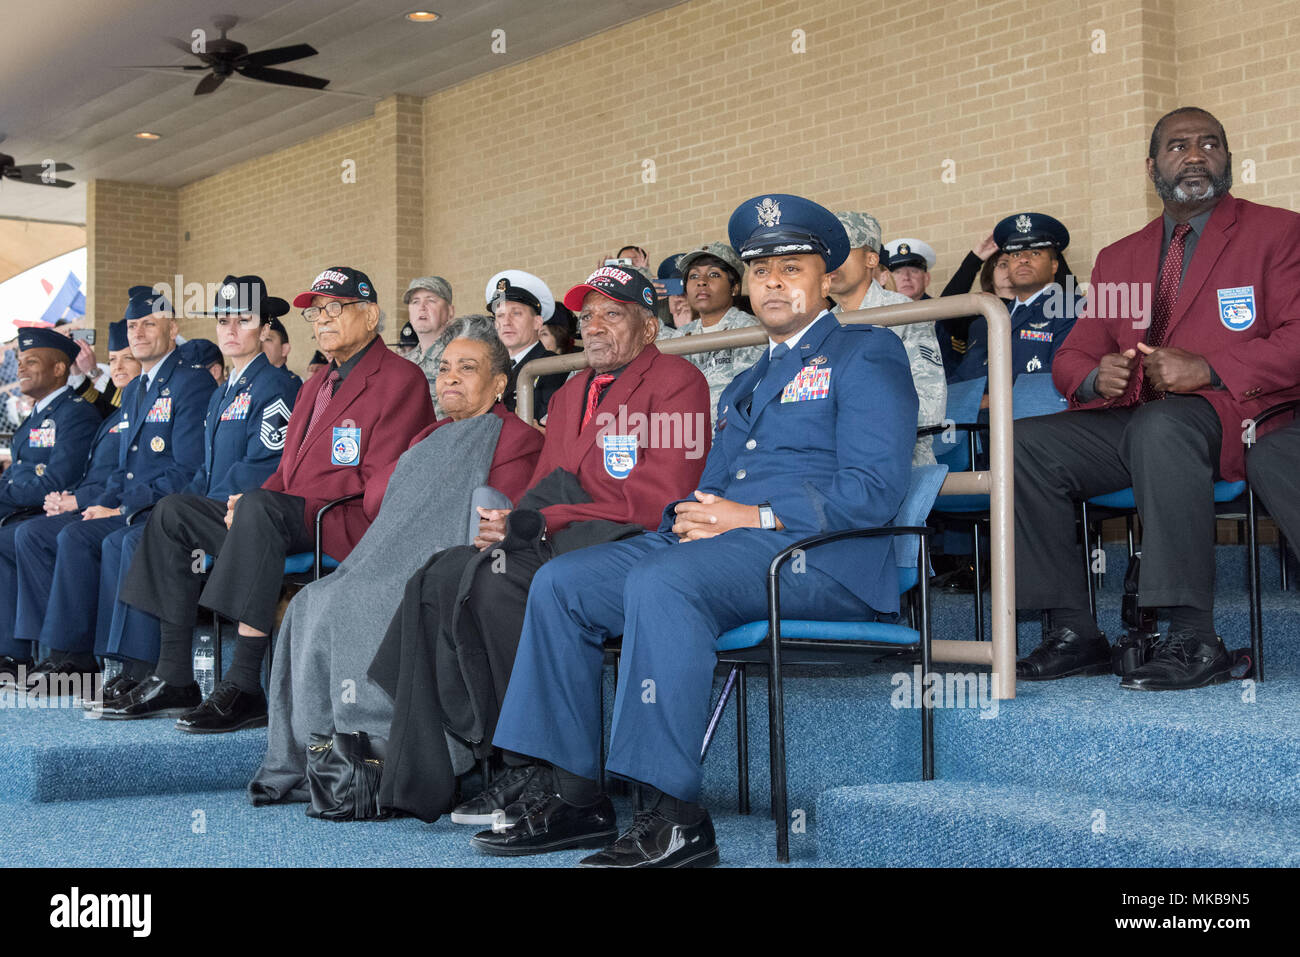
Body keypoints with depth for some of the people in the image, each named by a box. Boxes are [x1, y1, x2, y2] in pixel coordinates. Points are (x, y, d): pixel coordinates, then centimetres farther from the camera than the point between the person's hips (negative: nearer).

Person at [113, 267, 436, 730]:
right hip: (294, 518, 9)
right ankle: (173, 679, -6)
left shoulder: (400, 379, -5)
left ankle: (245, 687, -36)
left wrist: (255, 501, -16)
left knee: (260, 507, -35)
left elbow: (379, 484, -15)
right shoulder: (316, 384, 25)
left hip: (351, 527, -9)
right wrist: (251, 501, -2)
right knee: (174, 512, 0)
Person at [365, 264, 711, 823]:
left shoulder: (676, 381, -2)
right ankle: (419, 780, -14)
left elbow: (659, 500, -13)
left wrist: (540, 523, -13)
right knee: (438, 578, -12)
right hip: (563, 544, 8)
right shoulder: (571, 394, 25)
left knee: (500, 580, -30)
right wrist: (510, 522, -5)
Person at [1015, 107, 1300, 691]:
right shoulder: (1118, 259, 22)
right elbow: (1071, 357, 18)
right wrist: (1095, 376, -8)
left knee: (1160, 426, -39)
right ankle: (1073, 633, -14)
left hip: (1232, 417, -5)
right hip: (1131, 420, 6)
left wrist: (1206, 369, -20)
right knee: (1026, 441, -18)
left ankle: (1193, 641, -36)